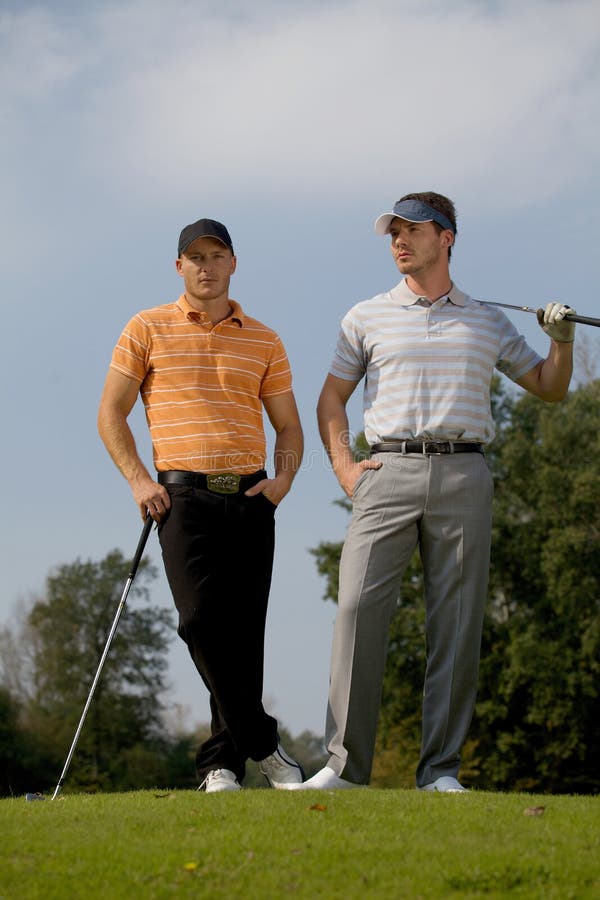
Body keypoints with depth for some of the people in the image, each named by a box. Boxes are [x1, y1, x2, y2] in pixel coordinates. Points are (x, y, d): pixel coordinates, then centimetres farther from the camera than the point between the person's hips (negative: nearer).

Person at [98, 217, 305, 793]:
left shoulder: (264, 341, 15)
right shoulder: (148, 330, 8)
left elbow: (288, 425, 19)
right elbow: (111, 411, 8)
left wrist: (284, 476, 0)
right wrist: (138, 480, -4)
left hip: (250, 496, 3)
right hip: (183, 493, -2)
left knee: (244, 630, -1)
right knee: (202, 620, -16)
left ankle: (221, 761, 10)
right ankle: (262, 743, -7)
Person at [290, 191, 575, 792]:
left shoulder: (488, 321, 16)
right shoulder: (366, 318, 14)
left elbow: (549, 388, 20)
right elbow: (332, 398, 18)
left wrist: (561, 338, 2)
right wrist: (342, 465, 4)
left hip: (462, 477, 1)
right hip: (387, 473, -1)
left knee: (456, 622, -3)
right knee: (359, 607, -13)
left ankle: (440, 769, 2)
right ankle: (345, 763, -11)